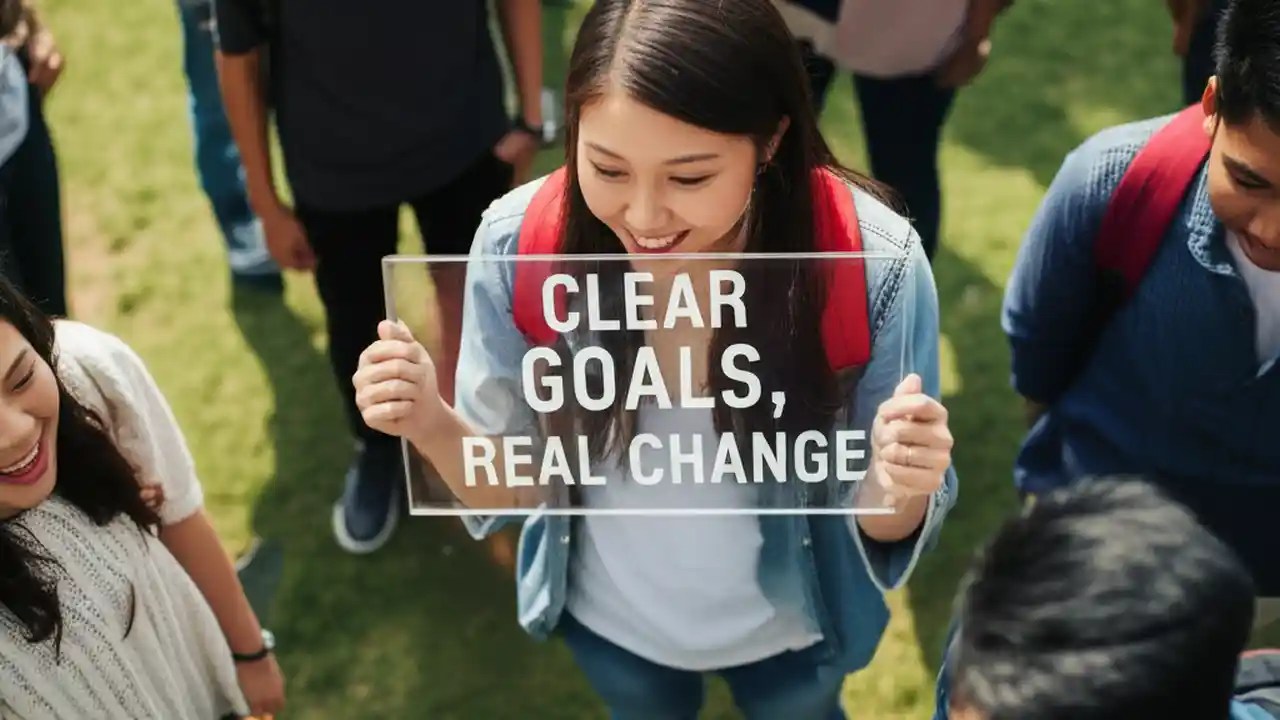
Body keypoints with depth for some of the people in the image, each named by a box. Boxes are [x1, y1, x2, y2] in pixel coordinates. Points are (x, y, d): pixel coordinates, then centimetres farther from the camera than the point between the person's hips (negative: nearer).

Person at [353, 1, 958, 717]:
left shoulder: (873, 265, -33)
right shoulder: (518, 246, -29)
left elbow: (883, 524, -20)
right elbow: (511, 486, -14)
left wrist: (897, 490, -43)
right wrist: (433, 426, -35)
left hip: (790, 626, -1)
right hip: (611, 617, 1)